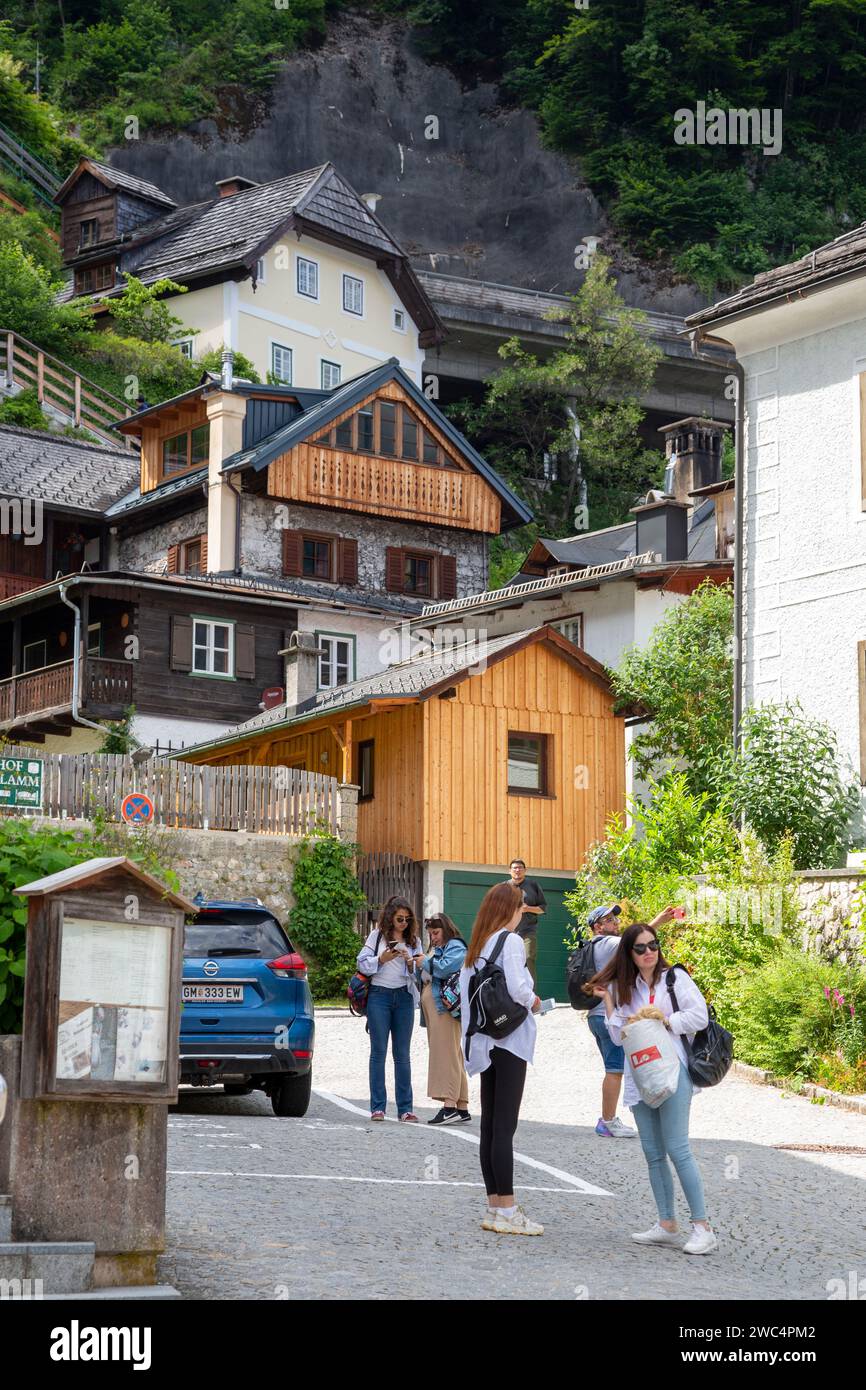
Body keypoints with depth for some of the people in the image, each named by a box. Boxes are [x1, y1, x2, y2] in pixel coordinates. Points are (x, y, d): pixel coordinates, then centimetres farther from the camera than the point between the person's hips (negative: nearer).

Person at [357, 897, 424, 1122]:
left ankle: (405, 1108, 5)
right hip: (379, 995, -2)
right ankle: (377, 1107, 3)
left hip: (404, 996, 2)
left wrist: (411, 963, -10)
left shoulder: (414, 940, 11)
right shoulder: (377, 936, 4)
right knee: (379, 1051, 0)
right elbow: (362, 963, 1)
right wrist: (382, 959, -13)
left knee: (402, 1053, 4)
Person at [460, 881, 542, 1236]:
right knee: (504, 1127, -8)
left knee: (490, 1125, 9)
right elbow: (517, 988, -21)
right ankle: (507, 1211, -7)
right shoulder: (510, 942, -10)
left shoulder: (477, 945, 12)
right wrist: (533, 1003, -1)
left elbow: (464, 989, 12)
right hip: (511, 1040, -8)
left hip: (486, 1042, 8)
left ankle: (495, 1206, 13)